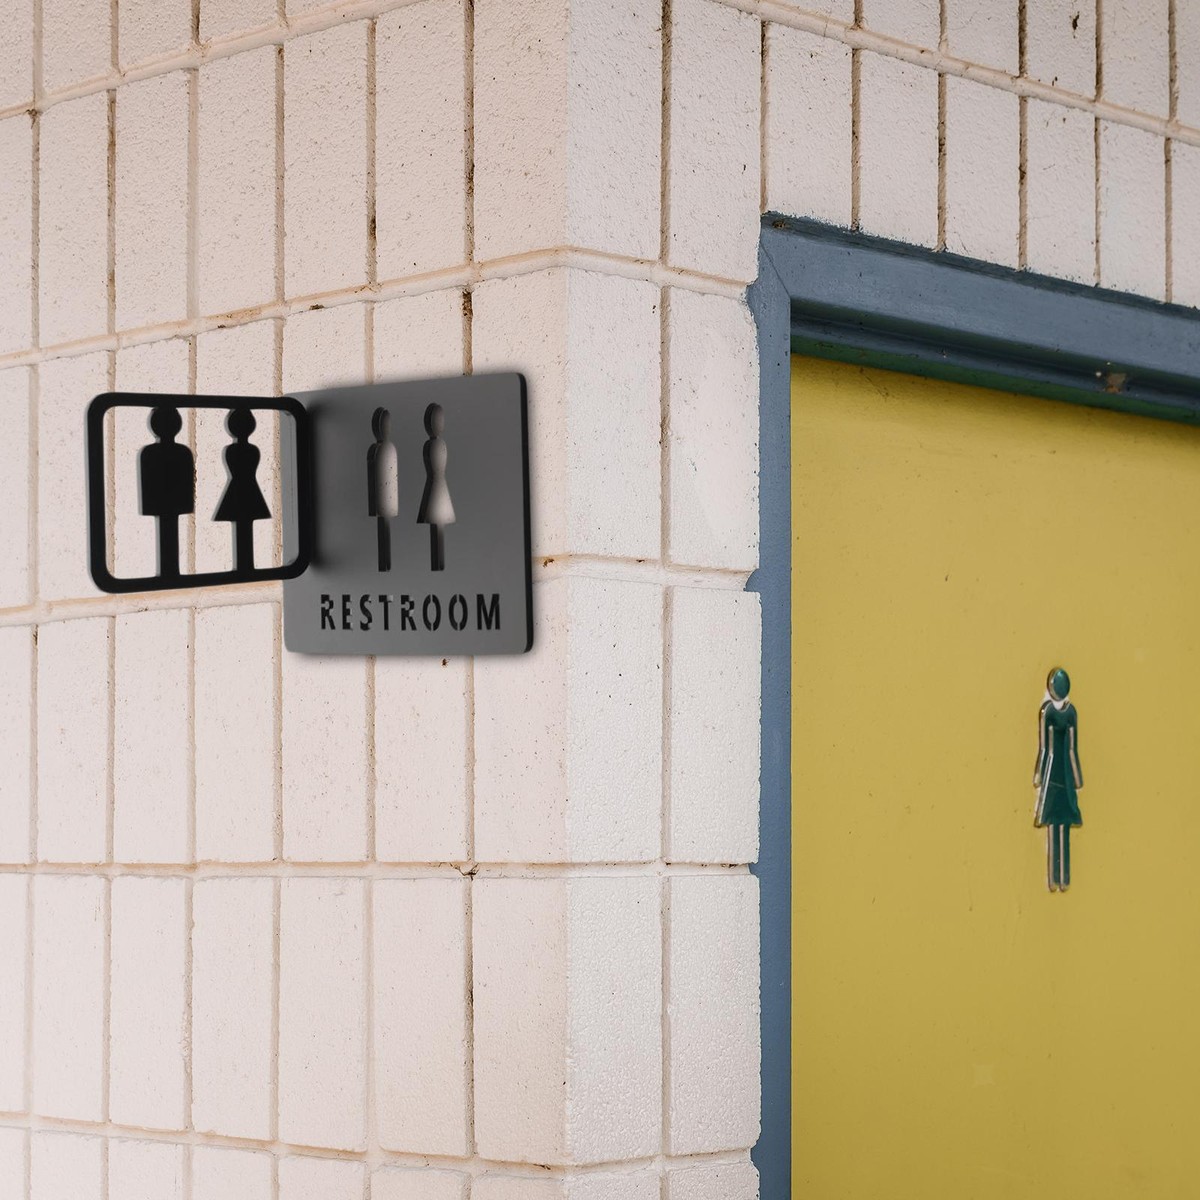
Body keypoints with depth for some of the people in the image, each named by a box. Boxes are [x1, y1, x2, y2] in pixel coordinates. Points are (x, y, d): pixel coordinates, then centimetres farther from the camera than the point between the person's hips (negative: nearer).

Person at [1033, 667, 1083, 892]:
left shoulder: (1046, 711, -11)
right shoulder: (1071, 711, -3)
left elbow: (1043, 749, -10)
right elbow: (1072, 749, -2)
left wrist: (1037, 780, -5)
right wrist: (1078, 782, 5)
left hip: (1050, 774, -2)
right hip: (1066, 776, 2)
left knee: (1052, 827, 1)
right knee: (1064, 829, 7)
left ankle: (1054, 880, 1)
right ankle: (1063, 880, 8)